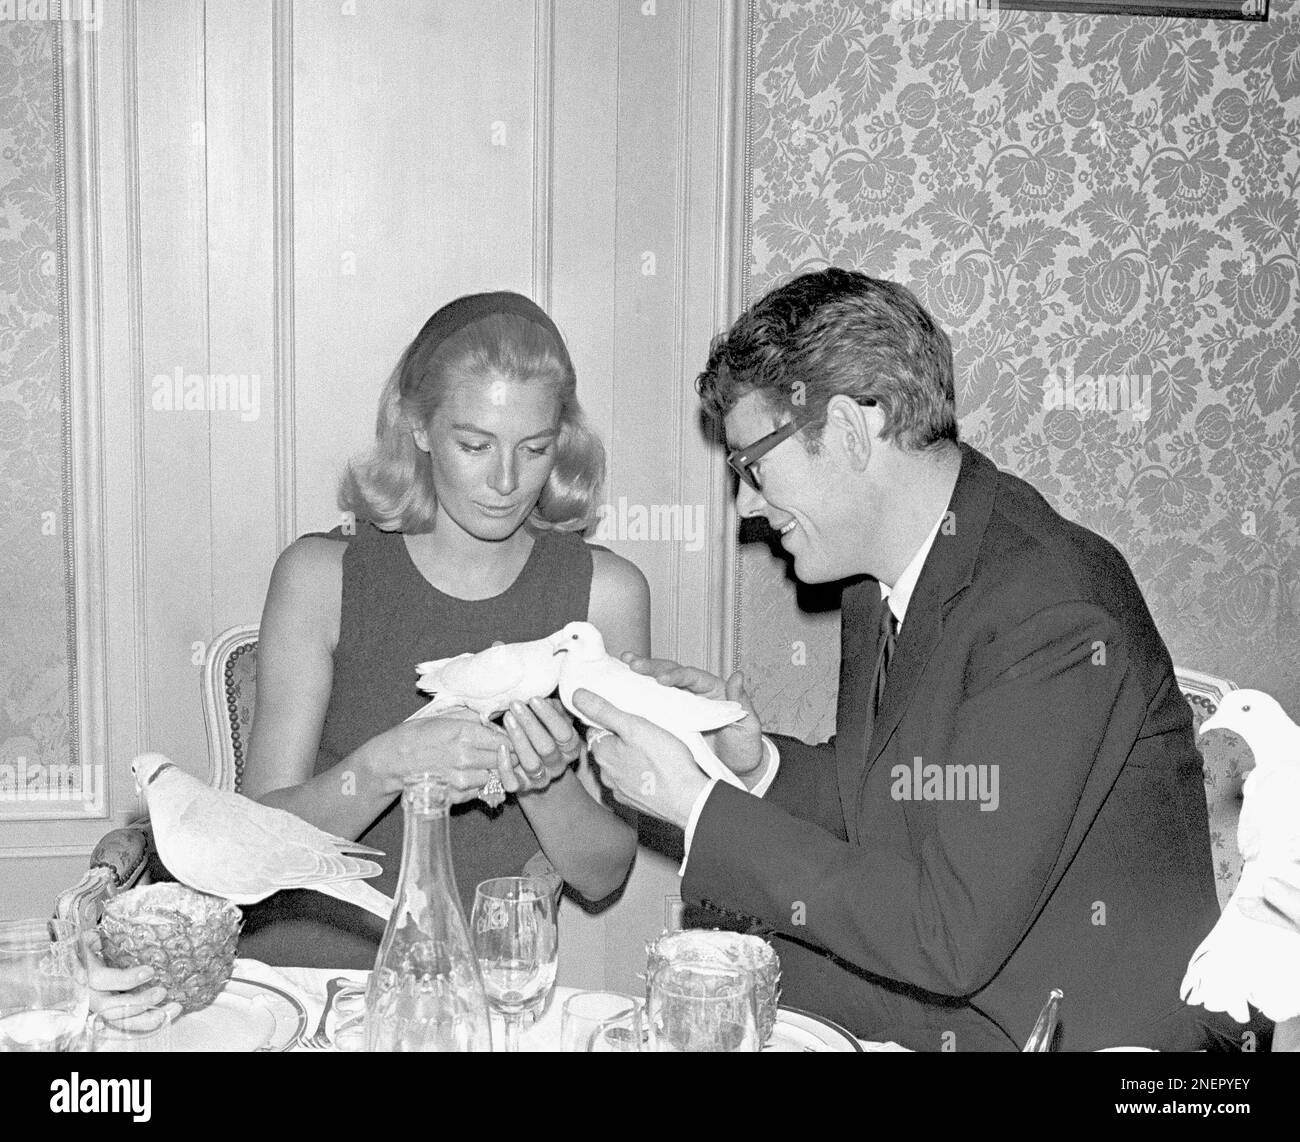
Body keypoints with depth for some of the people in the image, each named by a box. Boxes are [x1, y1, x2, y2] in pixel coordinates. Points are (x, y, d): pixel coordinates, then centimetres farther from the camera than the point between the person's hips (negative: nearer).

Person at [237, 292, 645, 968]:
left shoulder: (605, 592, 1)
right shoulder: (322, 575, 0)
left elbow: (604, 875, 3)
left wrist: (545, 786, -18)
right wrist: (383, 767, -22)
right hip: (317, 941, 1)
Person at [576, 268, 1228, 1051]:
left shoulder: (1056, 613, -23)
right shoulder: (882, 586, 3)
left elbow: (952, 933, -25)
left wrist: (699, 805, -22)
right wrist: (758, 764, -6)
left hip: (1071, 1032, -7)